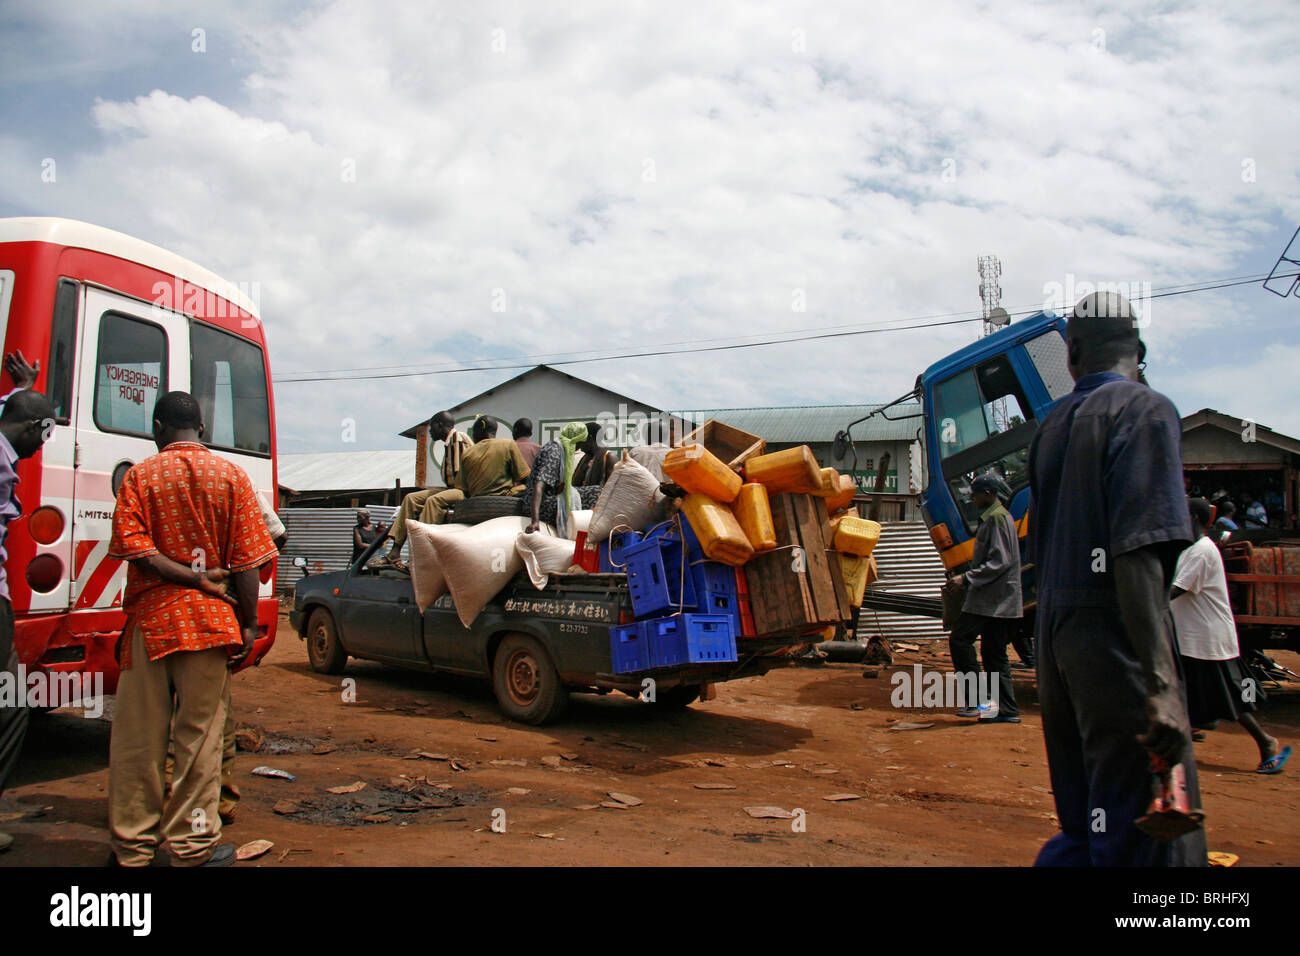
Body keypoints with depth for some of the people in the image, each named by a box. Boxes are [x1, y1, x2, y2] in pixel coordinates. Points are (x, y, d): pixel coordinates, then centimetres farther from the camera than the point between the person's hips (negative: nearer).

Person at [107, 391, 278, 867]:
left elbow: (132, 546, -10)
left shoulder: (139, 476, 4)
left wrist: (192, 577, -9)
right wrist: (248, 623, 1)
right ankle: (193, 844, 11)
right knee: (199, 733, 4)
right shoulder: (230, 475, 1)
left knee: (138, 734, 9)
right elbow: (246, 558, -3)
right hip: (207, 619, -1)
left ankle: (132, 843, 20)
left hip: (147, 619, 1)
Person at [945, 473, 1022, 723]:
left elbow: (1000, 562, -20)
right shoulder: (995, 516, 20)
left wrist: (967, 579, -21)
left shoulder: (997, 517, -12)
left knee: (960, 639, -12)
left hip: (993, 599, -10)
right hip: (999, 599, 10)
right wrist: (969, 577, 24)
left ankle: (978, 700, -13)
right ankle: (1007, 709, 11)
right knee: (994, 652, 10)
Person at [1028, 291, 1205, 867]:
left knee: (1080, 830, 17)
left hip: (1054, 630, 8)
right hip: (1116, 635, -8)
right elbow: (1137, 552, -20)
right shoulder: (1145, 410, -7)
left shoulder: (1051, 425, 15)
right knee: (1142, 840, -4)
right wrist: (1161, 682, -24)